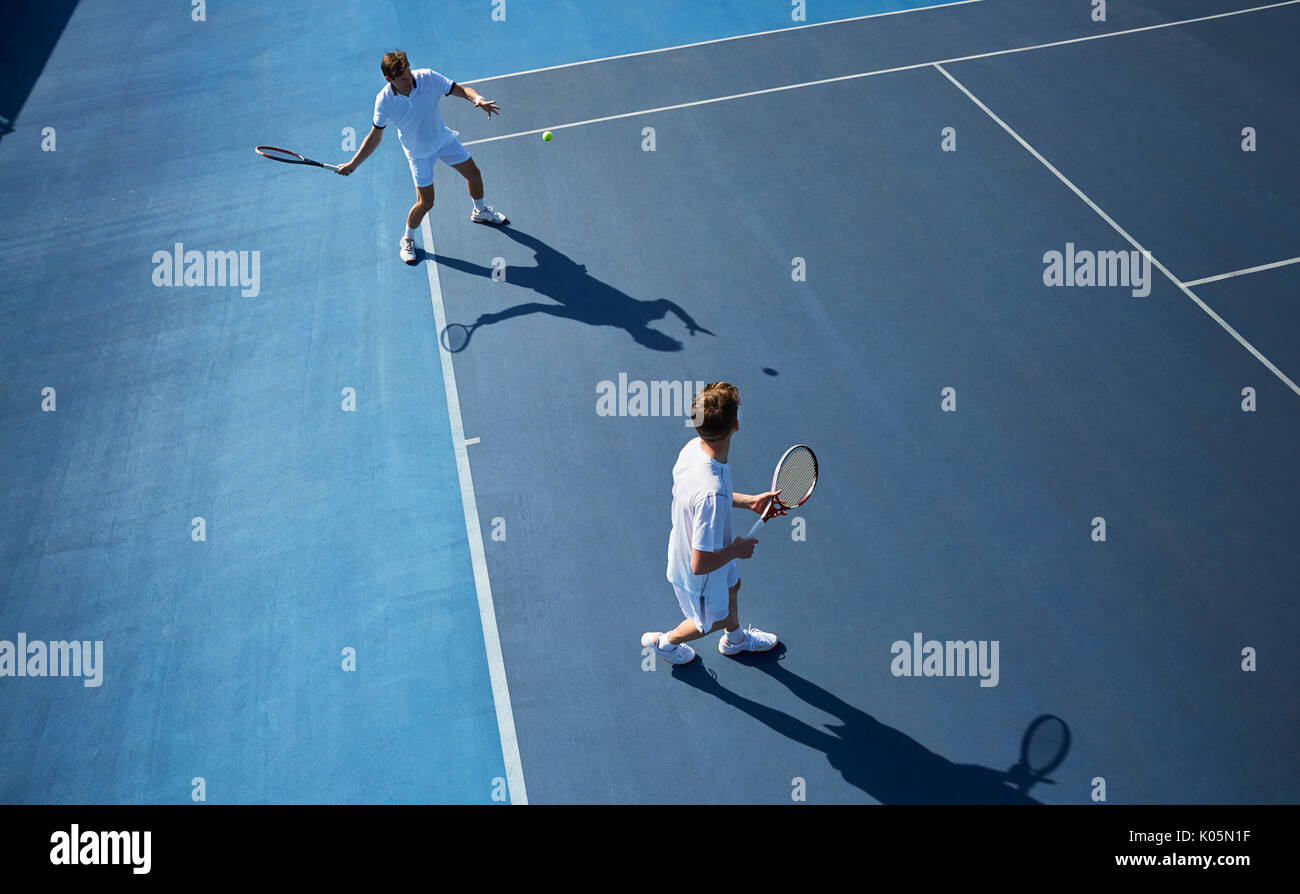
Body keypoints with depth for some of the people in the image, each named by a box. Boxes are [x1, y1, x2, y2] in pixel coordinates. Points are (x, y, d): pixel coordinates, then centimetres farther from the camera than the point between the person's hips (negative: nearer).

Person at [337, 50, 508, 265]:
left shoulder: (428, 78, -25)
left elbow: (461, 90, -16)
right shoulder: (384, 101, -24)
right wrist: (353, 164, -13)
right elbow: (375, 136, -12)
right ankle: (407, 239, 22)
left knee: (473, 174, 14)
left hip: (443, 138, 3)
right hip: (419, 152, -3)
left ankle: (480, 211, 46)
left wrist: (478, 99, -39)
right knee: (425, 202, -5)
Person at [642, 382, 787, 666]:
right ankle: (665, 642, 54)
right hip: (700, 578, -7)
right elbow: (700, 565, -38)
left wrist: (750, 501, -2)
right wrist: (736, 549, -20)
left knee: (731, 586, 35)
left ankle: (735, 640, 66)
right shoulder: (712, 495, -47)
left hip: (684, 546, 7)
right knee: (715, 620, 26)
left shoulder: (692, 448, -21)